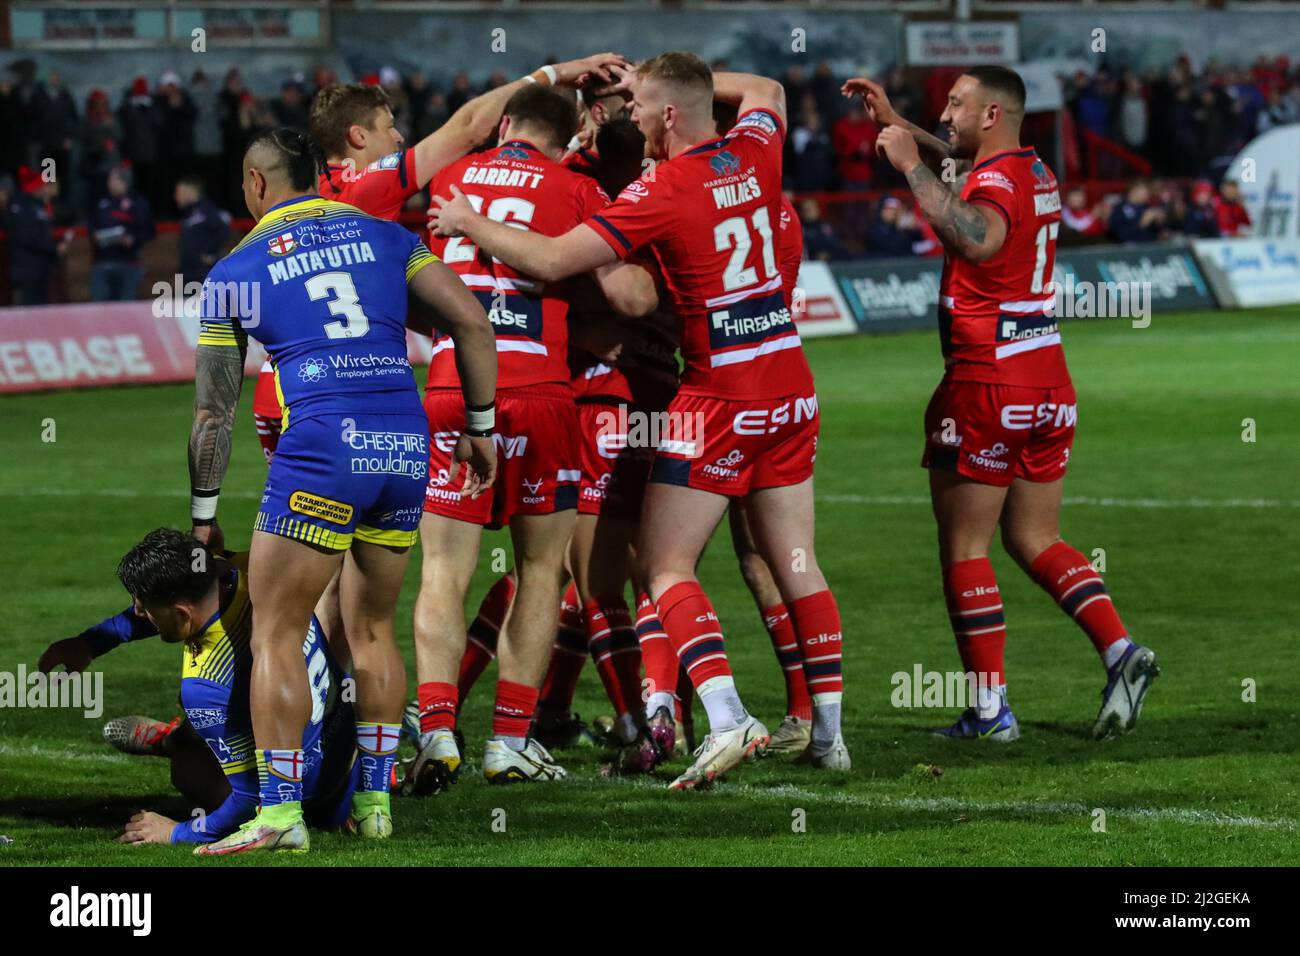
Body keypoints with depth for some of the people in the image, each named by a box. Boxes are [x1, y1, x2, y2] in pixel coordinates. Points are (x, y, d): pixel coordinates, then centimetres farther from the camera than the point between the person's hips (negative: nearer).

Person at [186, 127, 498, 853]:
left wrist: (203, 516, 17)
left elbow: (214, 411, 9)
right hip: (407, 444, 4)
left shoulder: (235, 272, 9)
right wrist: (480, 427, 17)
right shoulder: (384, 236, 16)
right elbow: (472, 322, 9)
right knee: (373, 629, 19)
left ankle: (280, 814, -4)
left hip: (323, 447, -4)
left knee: (277, 634, 3)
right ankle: (375, 802, 20)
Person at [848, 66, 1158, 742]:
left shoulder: (996, 181, -15)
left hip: (986, 385, -8)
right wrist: (895, 124, 31)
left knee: (964, 548, 1)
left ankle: (989, 710, -1)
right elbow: (963, 158, 35)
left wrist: (911, 164, -31)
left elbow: (977, 238, -40)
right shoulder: (1035, 172, 12)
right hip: (1049, 383, 8)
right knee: (1035, 540, 15)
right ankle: (1120, 650, -2)